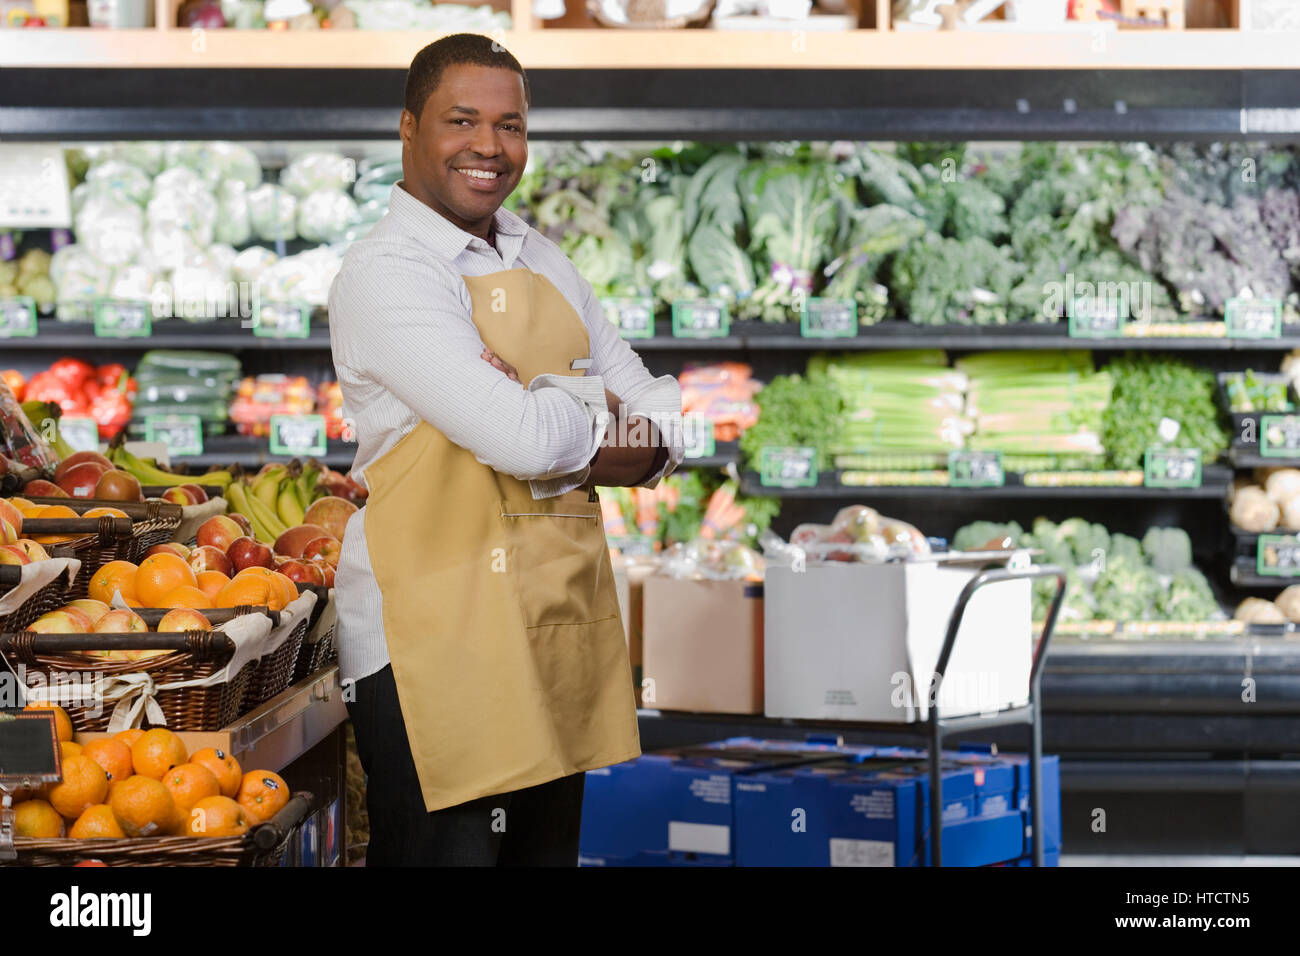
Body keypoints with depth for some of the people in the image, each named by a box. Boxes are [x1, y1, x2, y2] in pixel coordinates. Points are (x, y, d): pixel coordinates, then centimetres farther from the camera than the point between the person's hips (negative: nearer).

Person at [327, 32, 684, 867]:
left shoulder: (546, 264, 14)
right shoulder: (384, 274, -11)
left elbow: (663, 434, 10)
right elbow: (518, 437, -22)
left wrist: (550, 425, -10)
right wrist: (595, 415, -1)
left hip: (561, 621, 8)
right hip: (434, 636, -8)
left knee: (549, 850, 13)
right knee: (444, 850, -7)